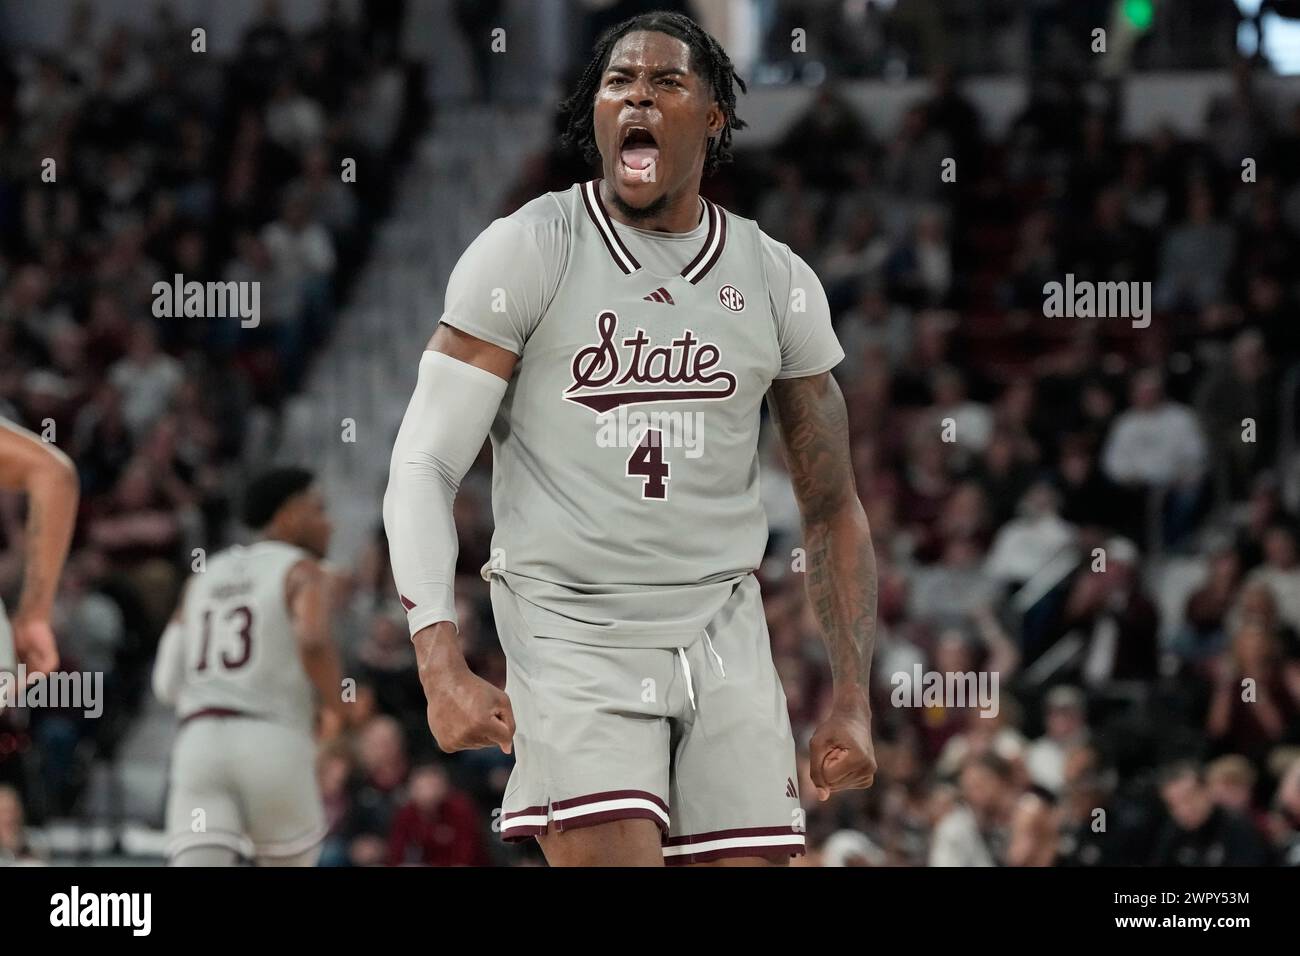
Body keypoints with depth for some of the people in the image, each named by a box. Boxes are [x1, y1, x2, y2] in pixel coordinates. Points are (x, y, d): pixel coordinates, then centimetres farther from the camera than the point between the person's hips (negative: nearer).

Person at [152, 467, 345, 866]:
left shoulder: (203, 578, 22)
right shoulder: (302, 573, 3)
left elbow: (168, 684, 17)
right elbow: (314, 641, -19)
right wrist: (335, 708, -3)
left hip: (199, 742, 4)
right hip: (273, 743, -4)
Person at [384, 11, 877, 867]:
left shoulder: (778, 282, 8)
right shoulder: (525, 252, -2)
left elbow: (832, 509, 15)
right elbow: (425, 467, -6)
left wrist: (854, 702, 5)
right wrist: (442, 668, -19)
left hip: (724, 636, 4)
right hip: (572, 629, -4)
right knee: (612, 855, -20)